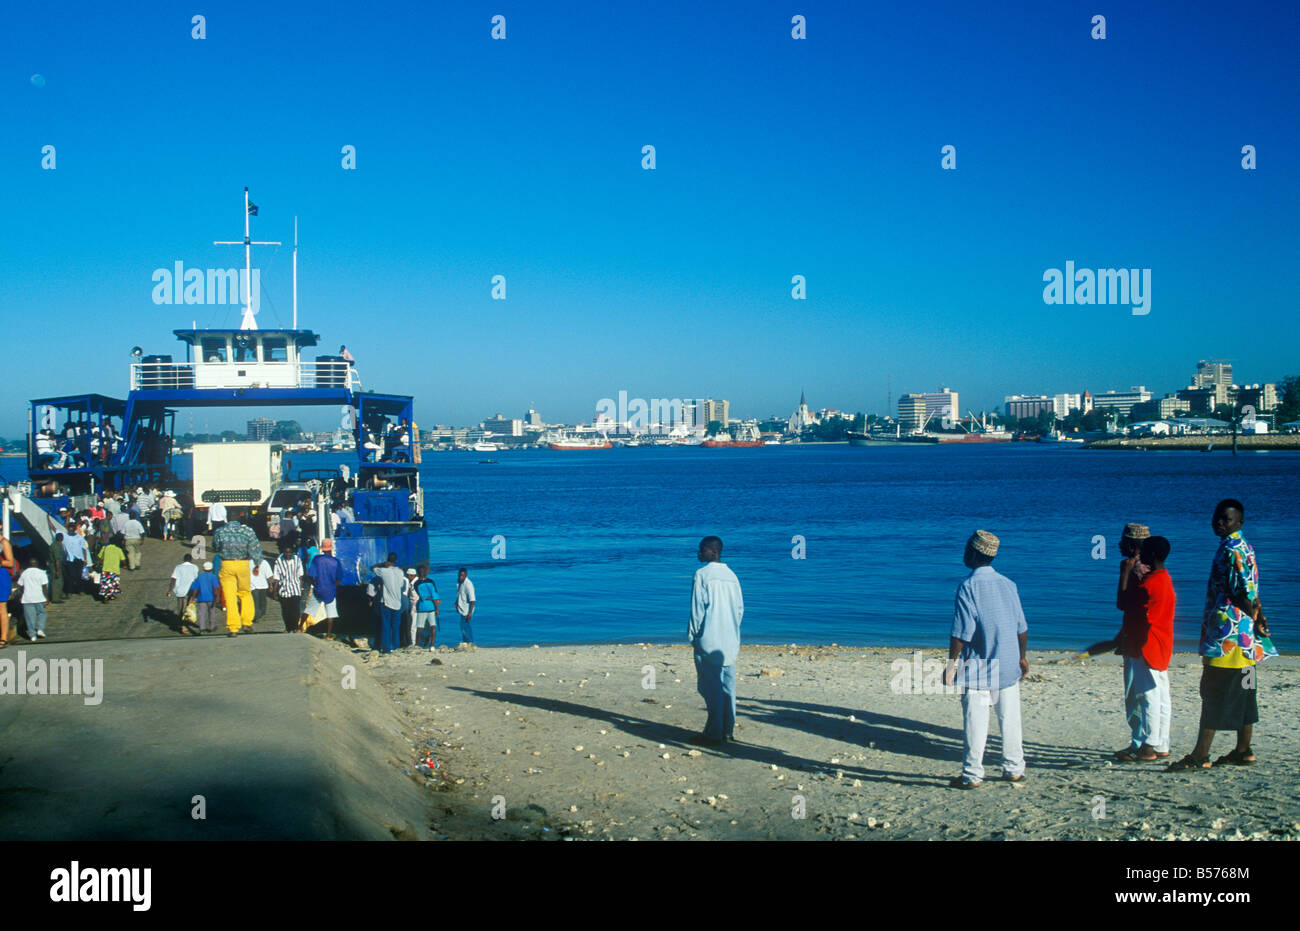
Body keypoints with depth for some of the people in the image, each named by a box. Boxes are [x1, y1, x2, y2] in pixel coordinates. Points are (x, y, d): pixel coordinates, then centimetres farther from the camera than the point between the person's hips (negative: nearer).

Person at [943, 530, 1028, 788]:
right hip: (1009, 665, 6)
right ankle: (1014, 769, 21)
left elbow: (962, 632, -16)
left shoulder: (969, 586, -12)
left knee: (975, 721, 0)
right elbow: (1022, 628, 11)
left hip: (979, 667, -6)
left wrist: (951, 664, -10)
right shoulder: (1008, 584, 6)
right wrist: (1022, 657, 23)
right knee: (1010, 719, 13)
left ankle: (972, 775, 4)